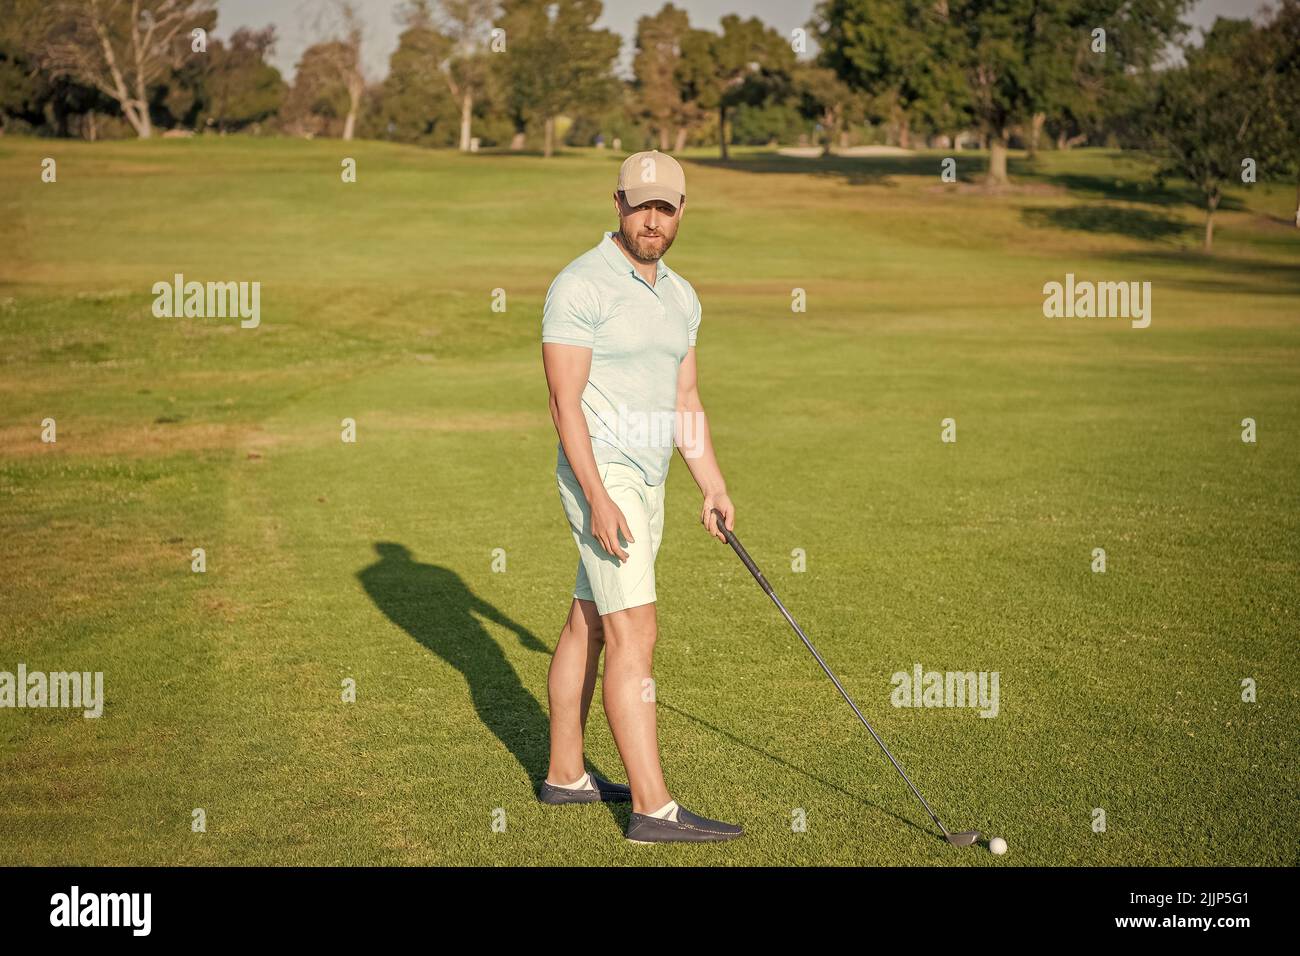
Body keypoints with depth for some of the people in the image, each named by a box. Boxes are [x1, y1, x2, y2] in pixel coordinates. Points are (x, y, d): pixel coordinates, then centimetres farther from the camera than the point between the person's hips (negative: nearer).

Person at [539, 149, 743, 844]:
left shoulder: (680, 296, 12)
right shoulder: (580, 285, -13)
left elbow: (684, 402, 18)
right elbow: (565, 402, -17)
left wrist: (714, 488, 14)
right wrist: (599, 499, -24)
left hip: (648, 480, 8)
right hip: (602, 475, -8)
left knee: (588, 627, 15)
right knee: (635, 632, -13)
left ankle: (565, 774, 25)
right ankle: (653, 808, -14)